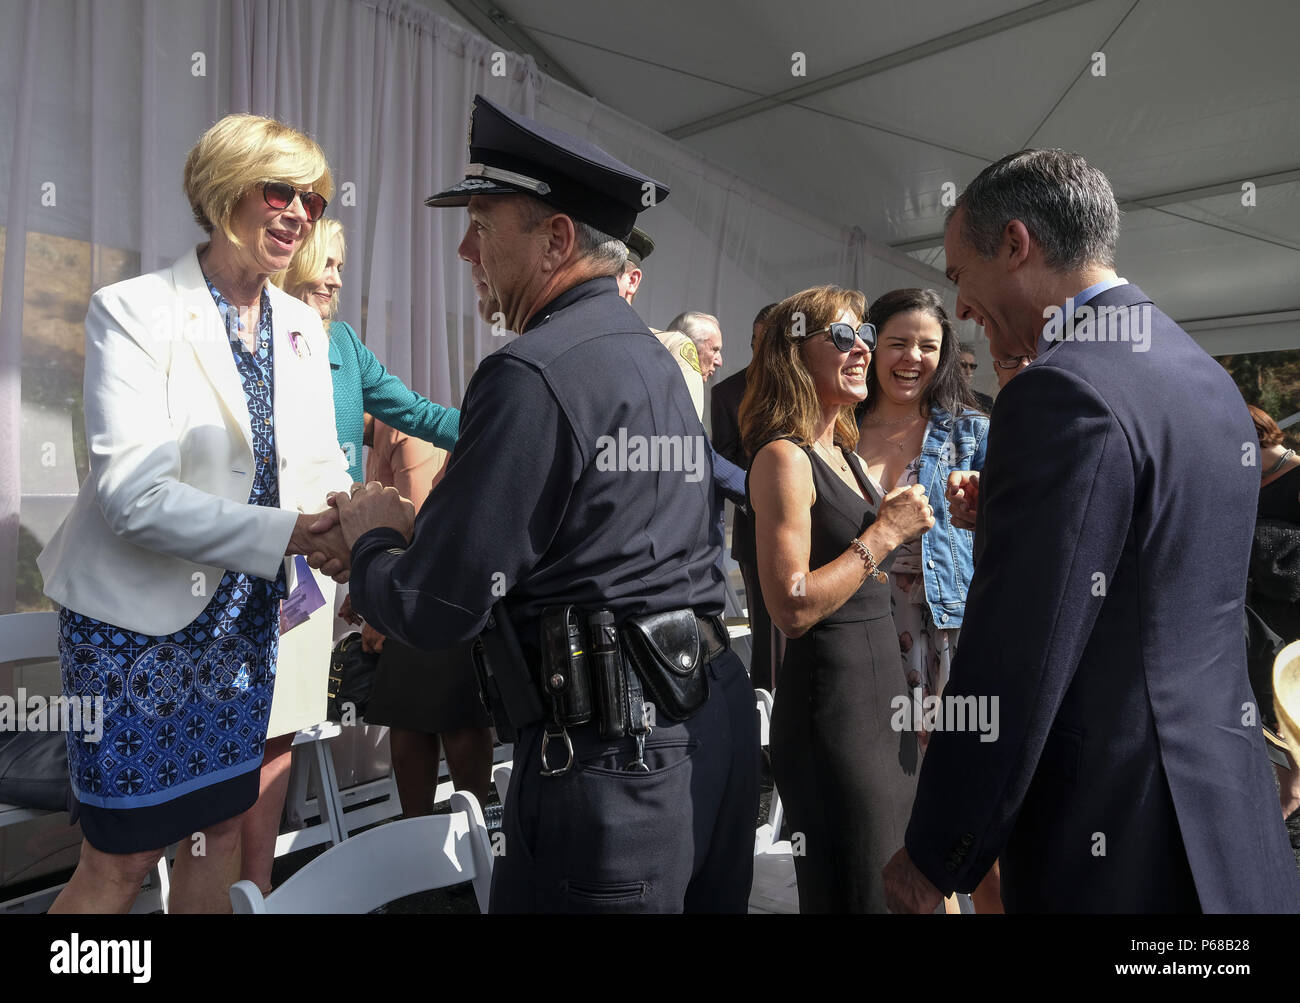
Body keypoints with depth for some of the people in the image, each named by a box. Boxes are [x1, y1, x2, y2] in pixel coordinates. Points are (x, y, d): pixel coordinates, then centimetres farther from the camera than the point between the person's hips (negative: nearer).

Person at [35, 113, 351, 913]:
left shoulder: (303, 326, 6)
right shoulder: (134, 313, -12)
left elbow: (322, 467, 4)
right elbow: (135, 496, -21)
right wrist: (294, 532, -31)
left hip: (245, 619, 5)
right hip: (142, 619, -5)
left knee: (223, 825, 18)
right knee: (122, 856, 8)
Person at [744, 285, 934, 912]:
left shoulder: (843, 455, 13)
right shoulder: (784, 456, -15)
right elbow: (792, 609, -22)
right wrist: (884, 533, -17)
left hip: (883, 694, 9)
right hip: (830, 701, -9)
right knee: (856, 892, 4)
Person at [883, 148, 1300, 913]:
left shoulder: (1065, 392, -21)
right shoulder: (1206, 376, 8)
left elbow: (1017, 662, -22)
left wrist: (935, 858, -12)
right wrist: (1001, 518, 10)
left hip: (1117, 847, -9)